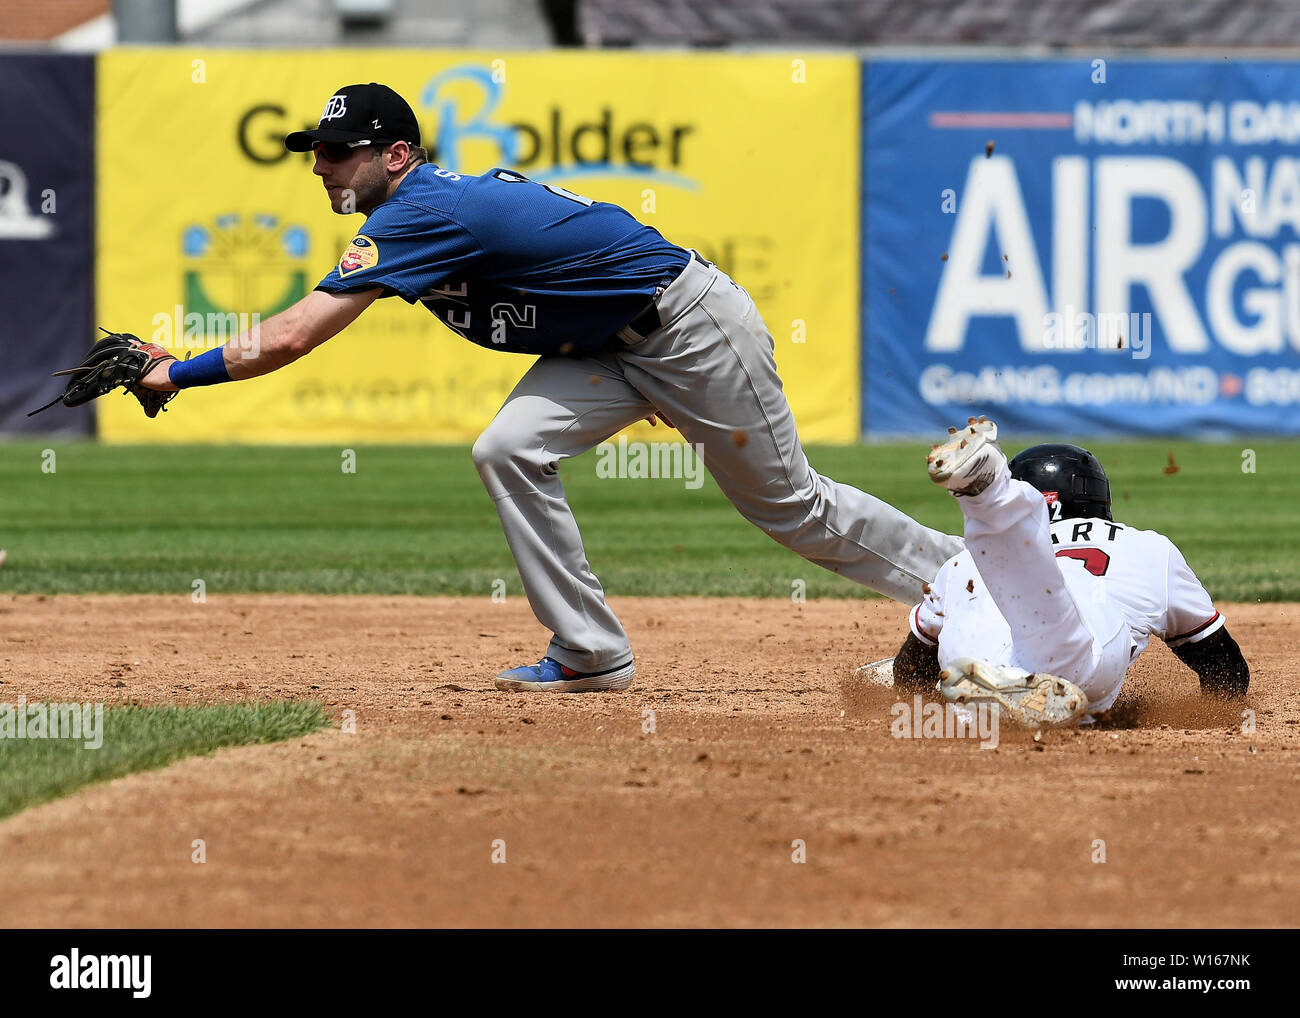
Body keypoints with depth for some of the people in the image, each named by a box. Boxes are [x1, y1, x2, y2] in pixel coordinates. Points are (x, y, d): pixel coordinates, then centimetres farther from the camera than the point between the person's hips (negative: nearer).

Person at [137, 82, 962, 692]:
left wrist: (175, 373, -27)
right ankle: (591, 655, -2)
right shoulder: (444, 198, 3)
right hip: (612, 344, 9)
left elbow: (290, 338, -31)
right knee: (511, 450, -7)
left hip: (692, 322, -9)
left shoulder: (421, 215, -26)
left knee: (790, 504, 5)